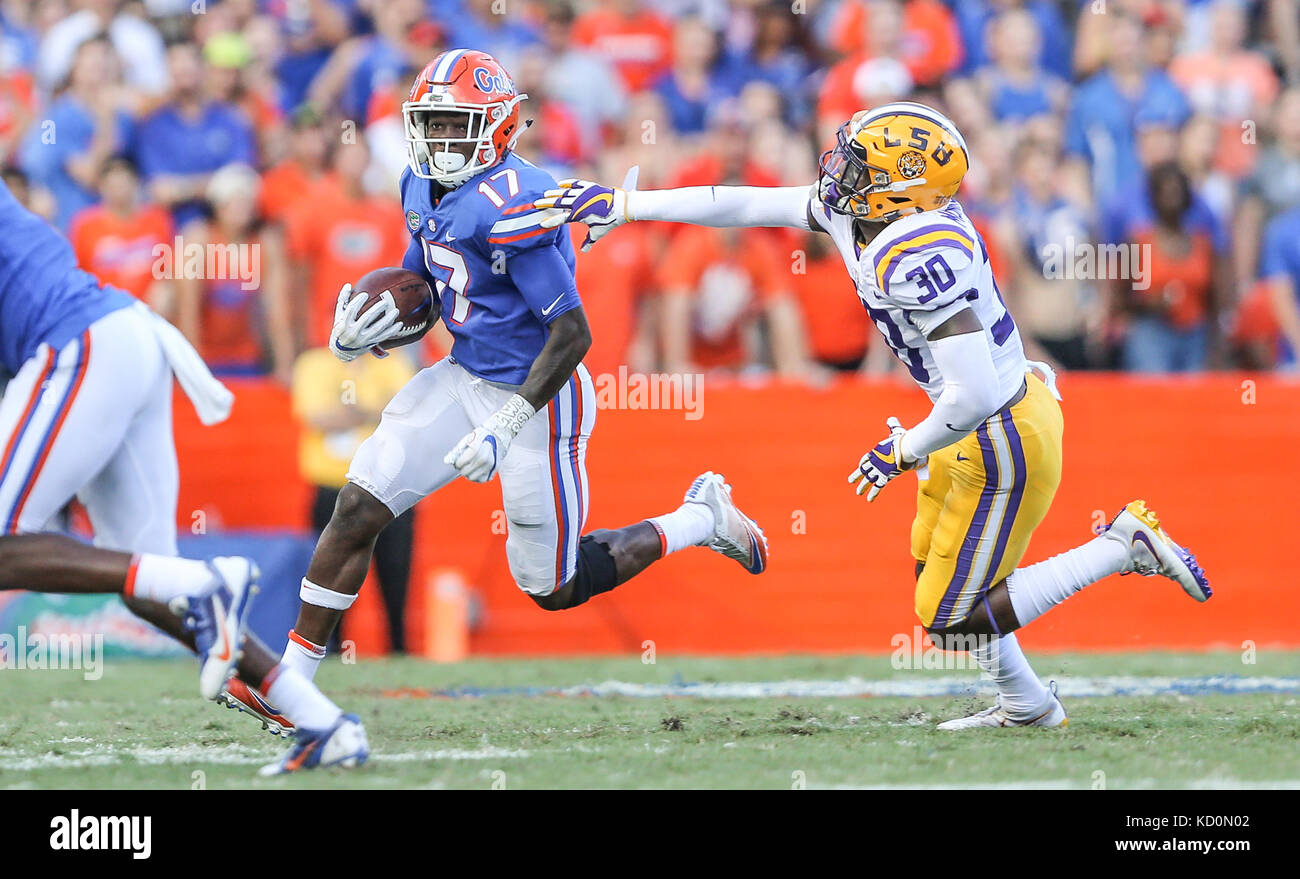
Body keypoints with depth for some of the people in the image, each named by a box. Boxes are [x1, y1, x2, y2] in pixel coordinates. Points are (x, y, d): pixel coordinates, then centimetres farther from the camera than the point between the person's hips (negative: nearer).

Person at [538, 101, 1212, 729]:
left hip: (1005, 443, -10)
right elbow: (746, 205, 5)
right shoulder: (857, 212, -4)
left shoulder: (917, 259, -32)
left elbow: (974, 393, -34)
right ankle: (1027, 706, 33)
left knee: (952, 616, 3)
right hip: (981, 423, 10)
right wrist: (622, 205, 6)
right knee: (934, 576, 21)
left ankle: (1125, 546, 5)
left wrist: (906, 451, -16)